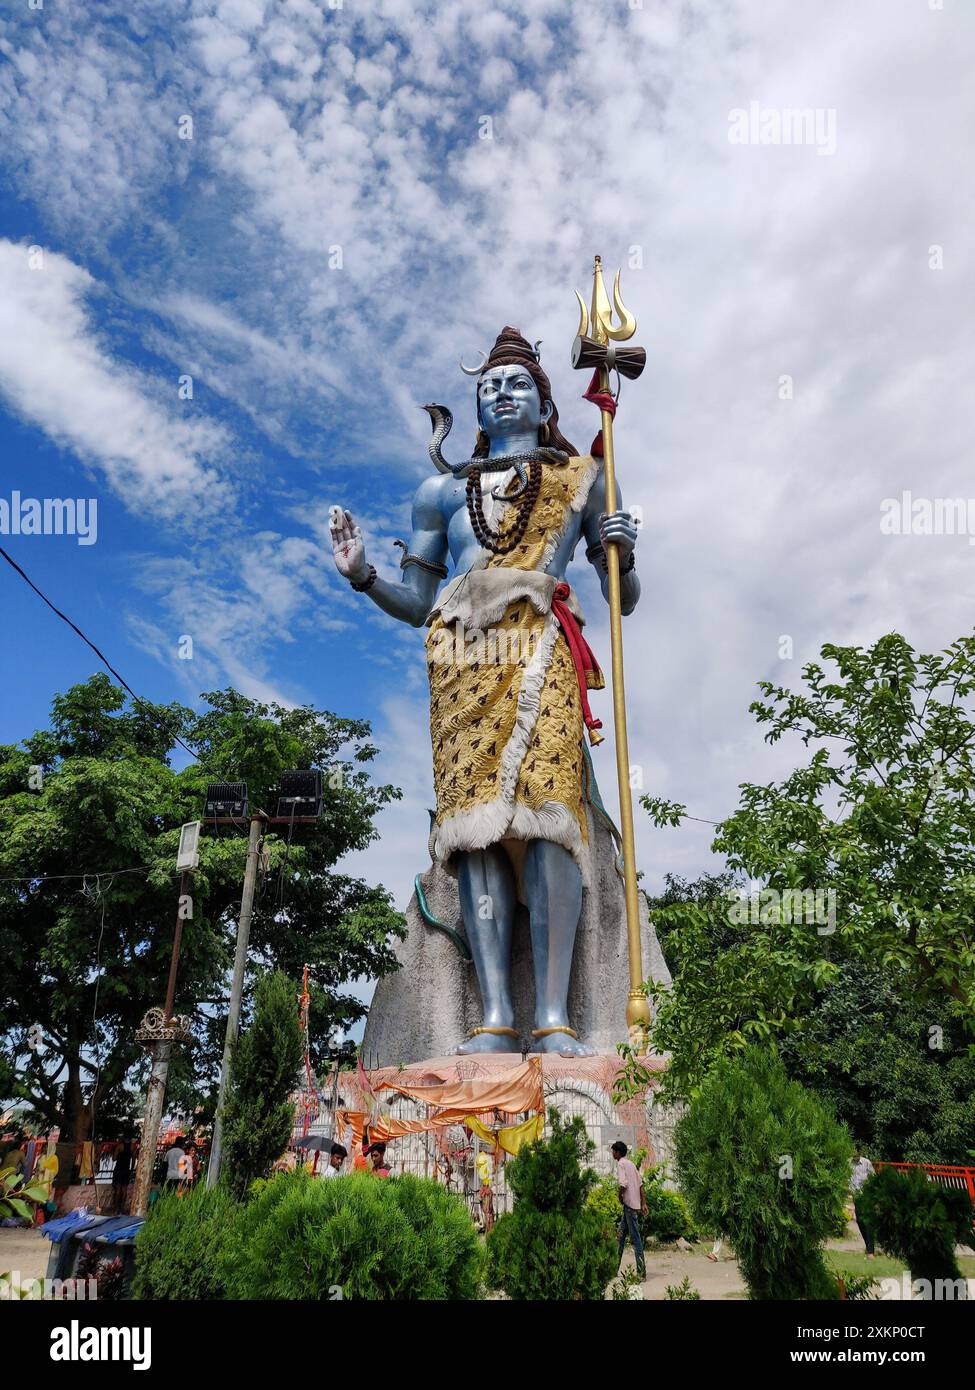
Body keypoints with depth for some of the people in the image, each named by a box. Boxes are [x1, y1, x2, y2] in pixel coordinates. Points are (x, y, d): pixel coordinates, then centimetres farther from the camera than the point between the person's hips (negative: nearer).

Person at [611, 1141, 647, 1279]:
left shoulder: (621, 1164, -10)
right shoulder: (631, 1163, 17)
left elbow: (623, 1184, -24)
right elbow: (640, 1185, 15)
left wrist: (620, 1197, -7)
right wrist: (643, 1204, 15)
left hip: (629, 1205, -9)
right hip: (635, 1204, 9)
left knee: (635, 1238, -6)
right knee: (621, 1234, 15)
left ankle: (641, 1272, -3)